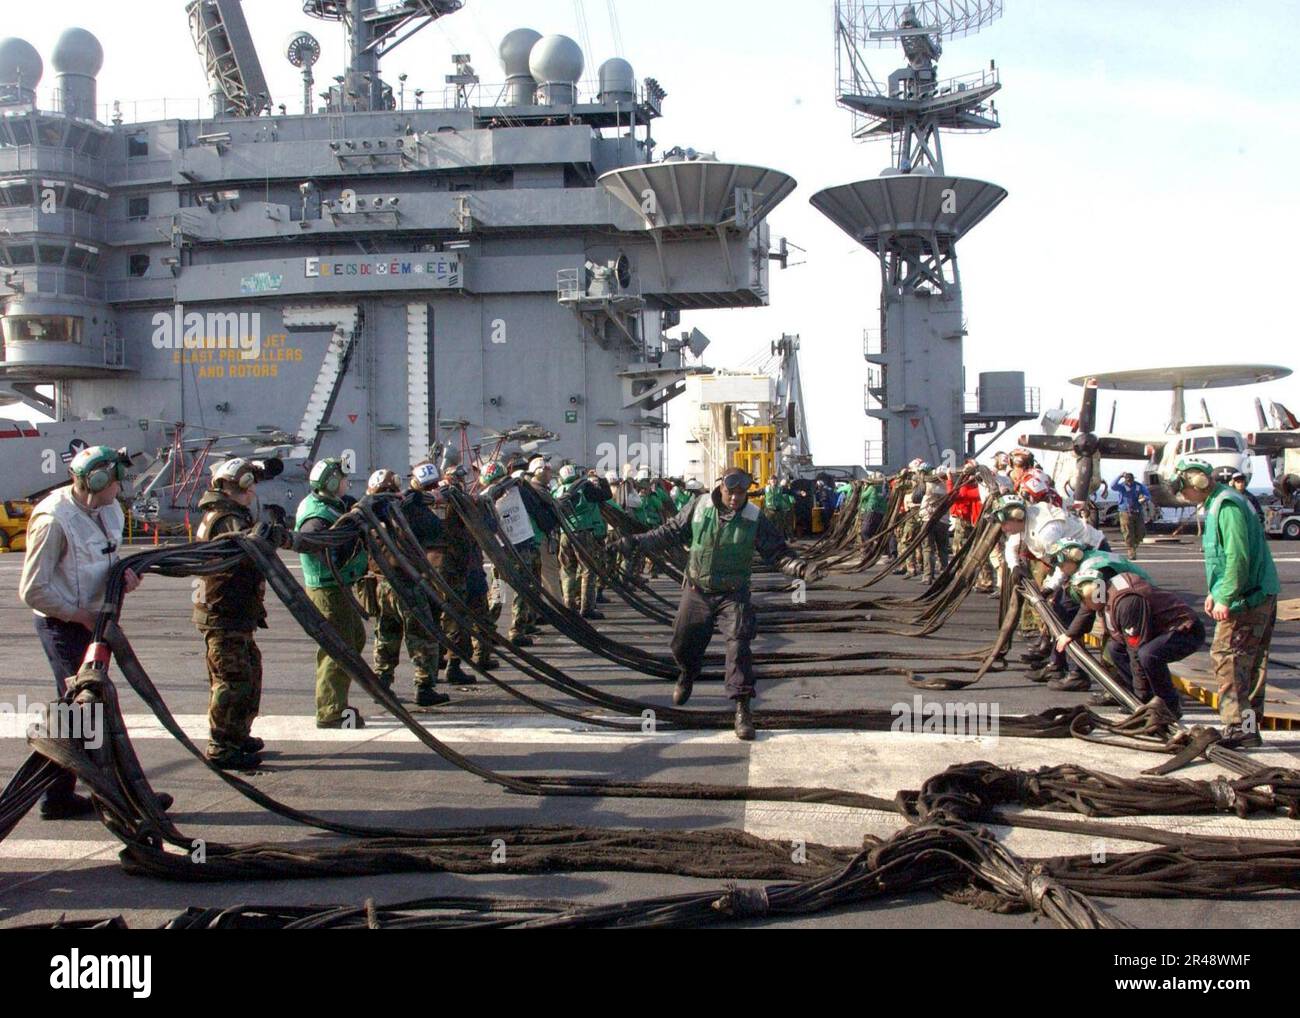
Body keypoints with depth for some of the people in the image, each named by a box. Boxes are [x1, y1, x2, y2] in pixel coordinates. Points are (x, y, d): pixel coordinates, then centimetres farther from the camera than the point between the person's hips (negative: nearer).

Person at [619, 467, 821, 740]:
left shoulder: (755, 519, -12)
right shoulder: (699, 508, -9)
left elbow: (778, 553, -8)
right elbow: (671, 532, 3)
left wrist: (802, 568, -25)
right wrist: (637, 542, -3)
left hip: (733, 595, -2)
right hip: (696, 592, 2)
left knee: (739, 646, -15)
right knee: (683, 644, 13)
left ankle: (742, 709, -9)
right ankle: (687, 676, 49)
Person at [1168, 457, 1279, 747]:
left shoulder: (1228, 505, -16)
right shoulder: (1215, 504, 17)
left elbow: (1238, 556, -23)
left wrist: (1226, 598, -22)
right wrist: (1215, 591, 23)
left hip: (1246, 599, -10)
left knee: (1226, 658, -10)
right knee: (1251, 663, 12)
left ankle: (1240, 728, -9)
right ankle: (1249, 725, 18)